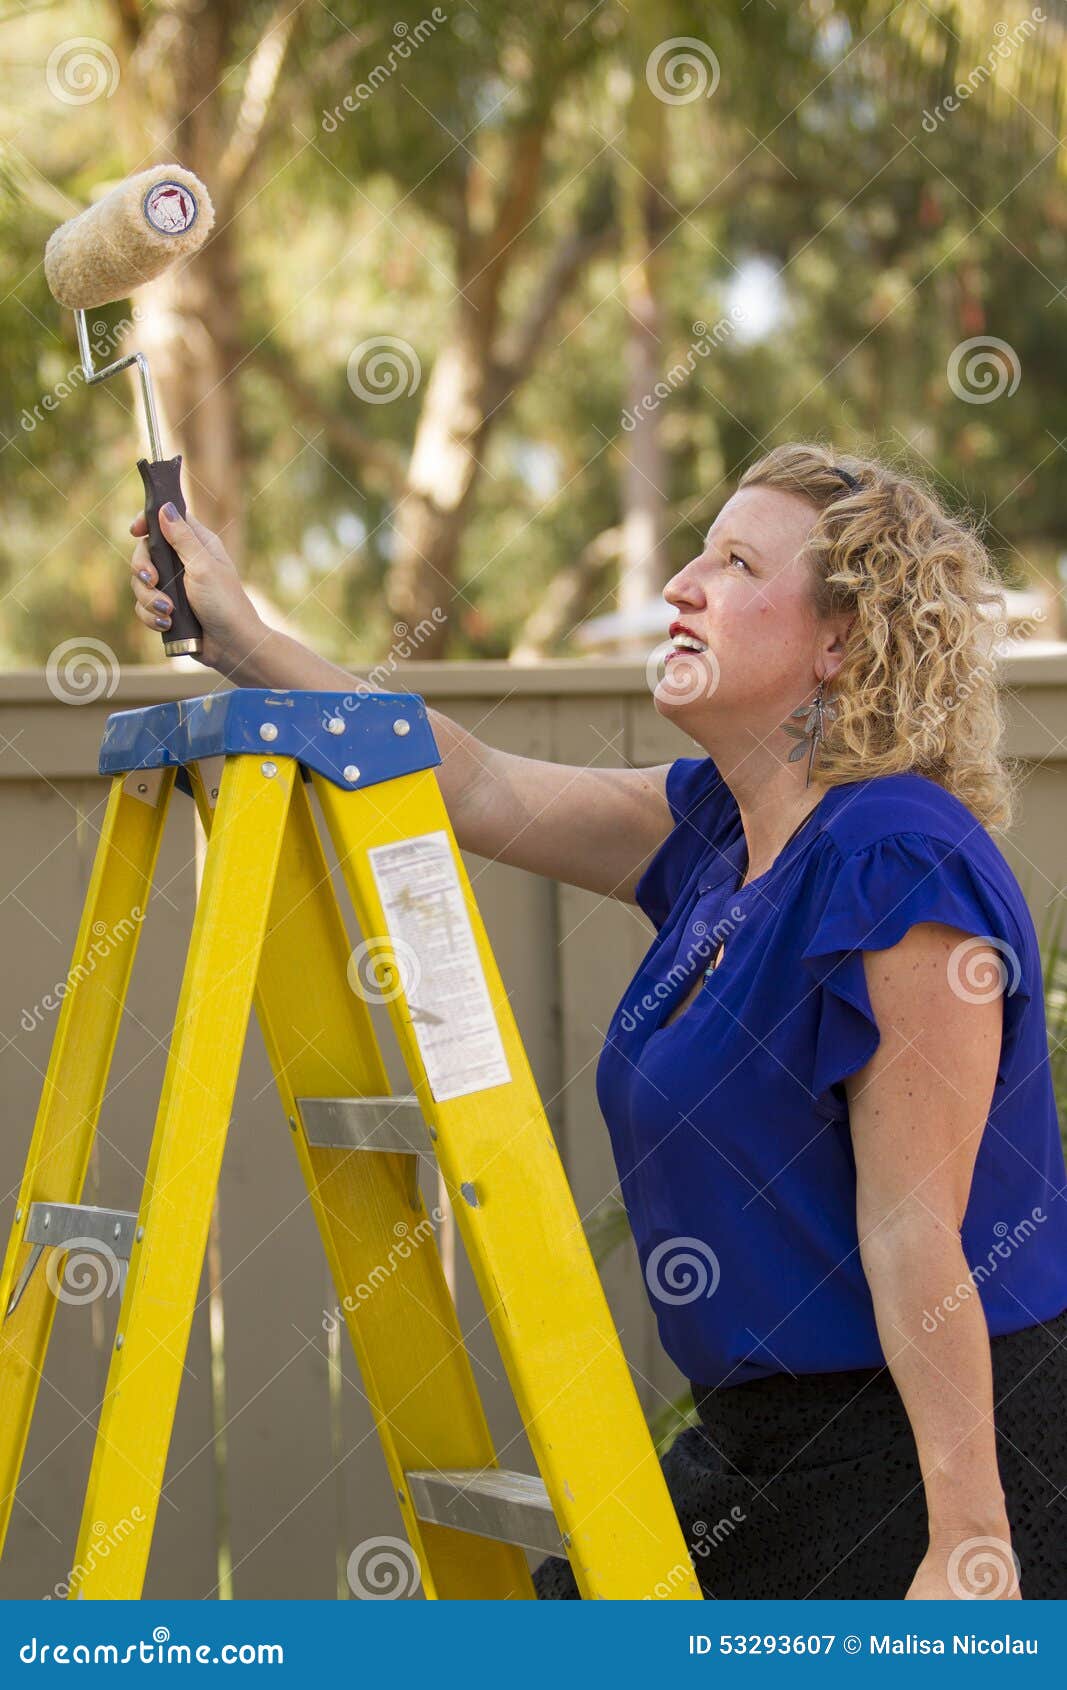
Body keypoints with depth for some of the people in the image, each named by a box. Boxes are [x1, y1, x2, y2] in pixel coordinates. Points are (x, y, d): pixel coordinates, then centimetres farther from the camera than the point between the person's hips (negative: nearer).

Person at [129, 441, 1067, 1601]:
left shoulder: (904, 870, -20)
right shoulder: (719, 823, 8)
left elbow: (914, 1230, -23)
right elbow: (479, 792, 16)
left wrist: (971, 1545, -22)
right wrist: (242, 642, 14)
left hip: (929, 1451, -9)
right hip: (759, 1439, 9)